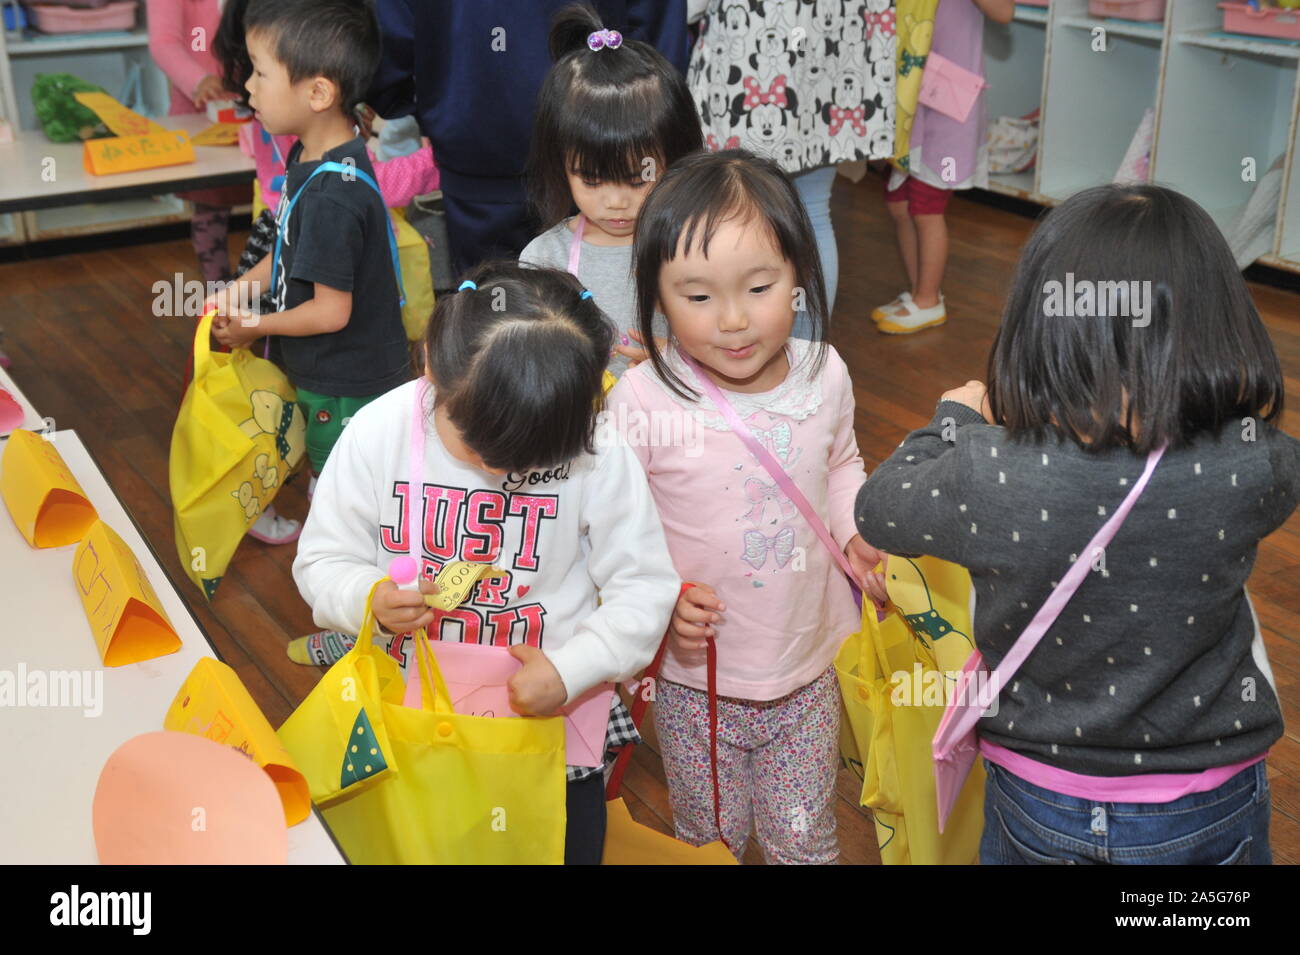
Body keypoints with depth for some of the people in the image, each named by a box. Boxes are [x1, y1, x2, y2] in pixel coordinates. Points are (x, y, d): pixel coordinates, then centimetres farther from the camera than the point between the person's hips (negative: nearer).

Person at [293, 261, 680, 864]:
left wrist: (570, 671, -22)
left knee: (570, 845, 22)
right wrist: (370, 598, -26)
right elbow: (323, 560, -5)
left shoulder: (596, 451, -20)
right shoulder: (376, 434, -15)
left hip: (552, 720, -1)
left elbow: (645, 587, -12)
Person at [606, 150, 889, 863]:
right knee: (710, 836, 20)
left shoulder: (824, 376, -8)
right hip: (694, 675, -2)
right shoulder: (642, 400, -21)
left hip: (808, 669, 3)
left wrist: (854, 533, -3)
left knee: (804, 838, 19)